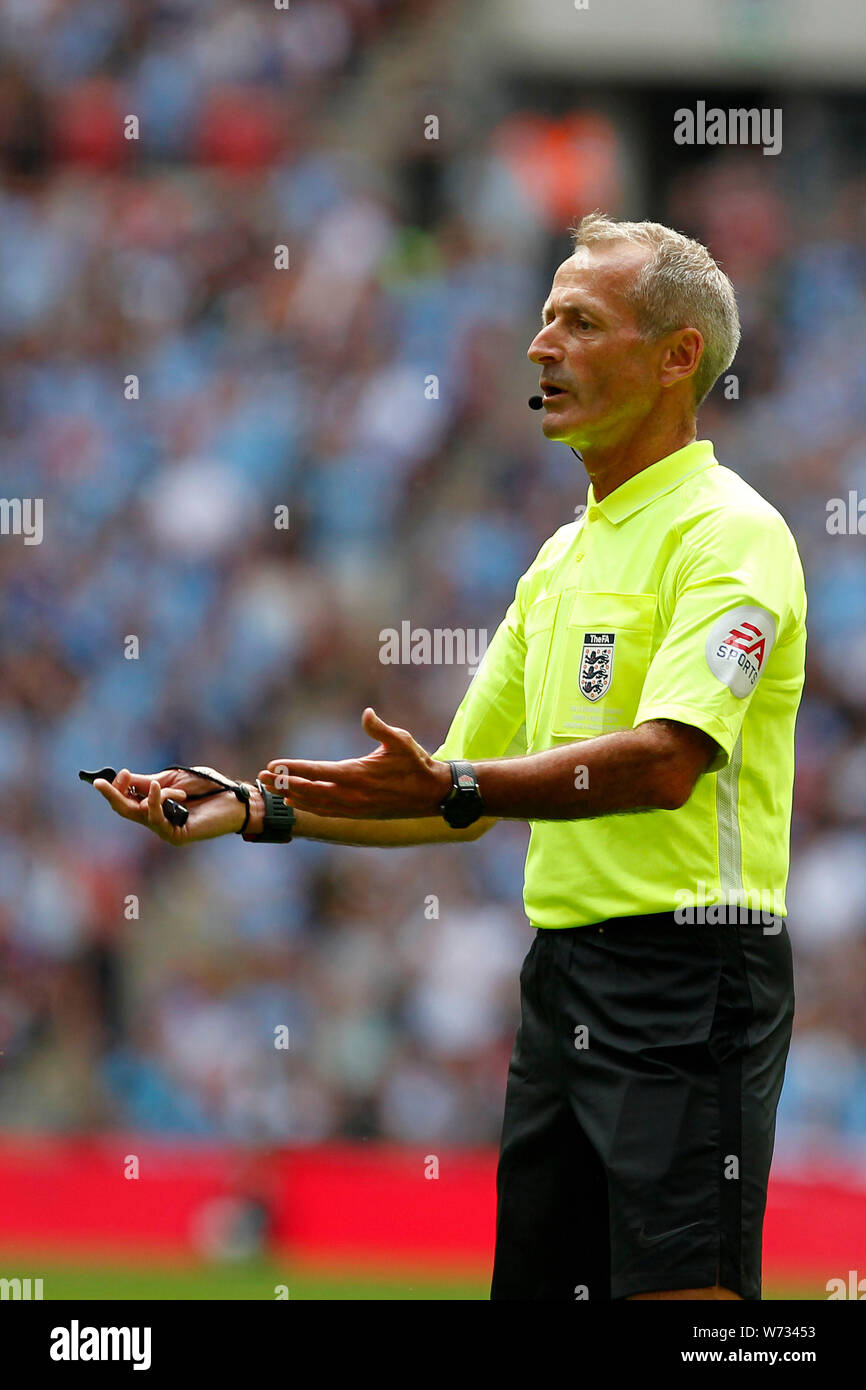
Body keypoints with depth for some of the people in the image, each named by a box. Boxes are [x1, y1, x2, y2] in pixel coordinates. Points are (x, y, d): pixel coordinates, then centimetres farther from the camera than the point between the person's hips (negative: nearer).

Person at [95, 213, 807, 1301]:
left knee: (676, 1291, -14)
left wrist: (459, 787, -34)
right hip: (562, 970, 9)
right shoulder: (560, 560, 20)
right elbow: (464, 799, 23)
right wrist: (261, 807, 12)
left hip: (686, 976, -9)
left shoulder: (728, 534, -9)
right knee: (536, 1280, 8)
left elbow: (667, 760, -25)